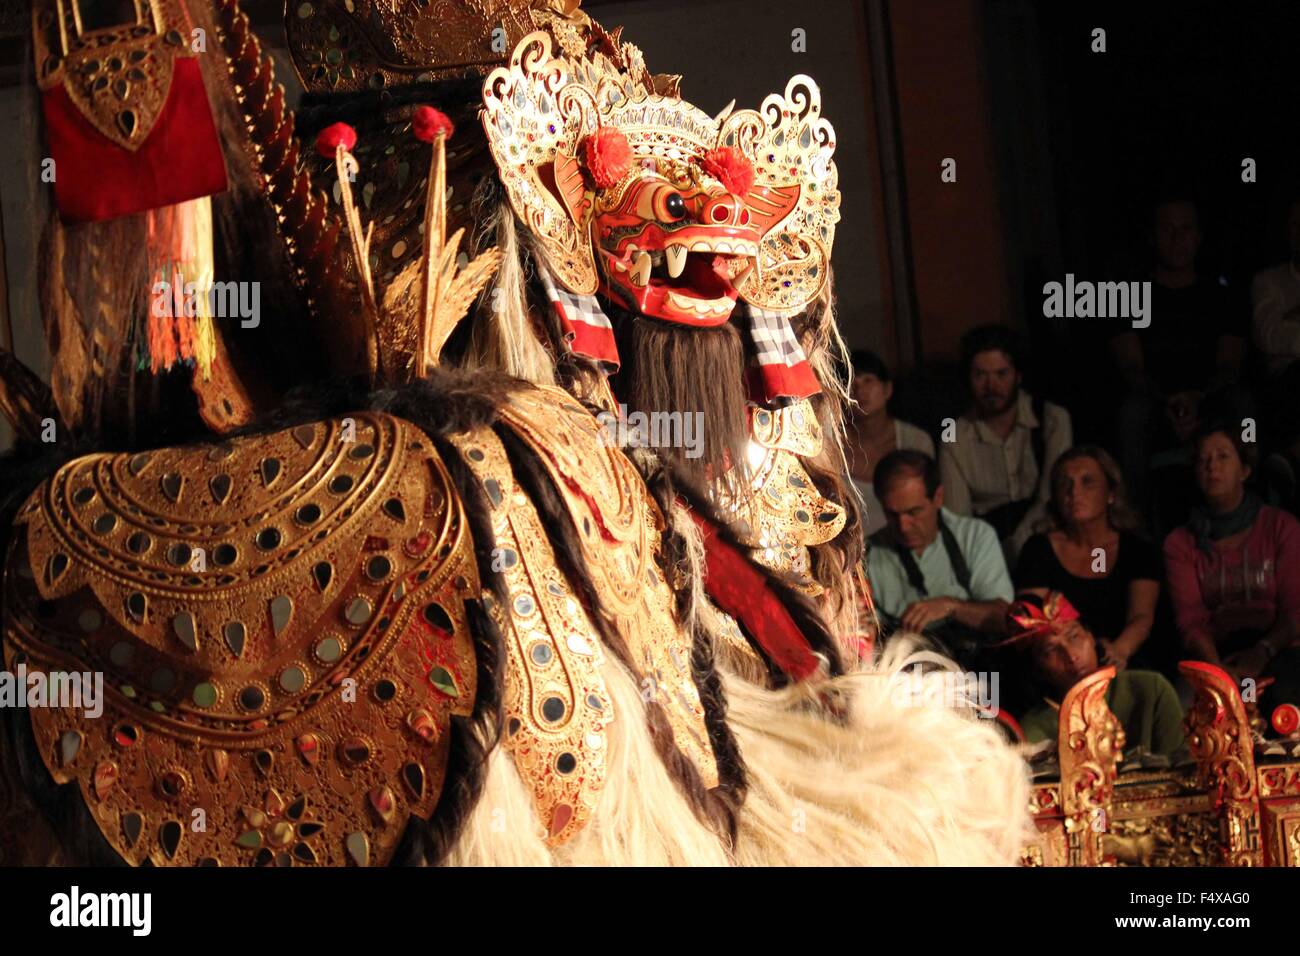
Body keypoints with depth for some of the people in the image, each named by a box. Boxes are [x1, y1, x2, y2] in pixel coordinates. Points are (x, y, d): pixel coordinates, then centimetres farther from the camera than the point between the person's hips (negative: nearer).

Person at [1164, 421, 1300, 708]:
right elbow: (1190, 619, 0)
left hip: (1275, 650, -1)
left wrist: (1263, 652, -19)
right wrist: (1216, 667, -21)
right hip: (1214, 656, 1)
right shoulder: (1180, 543, 14)